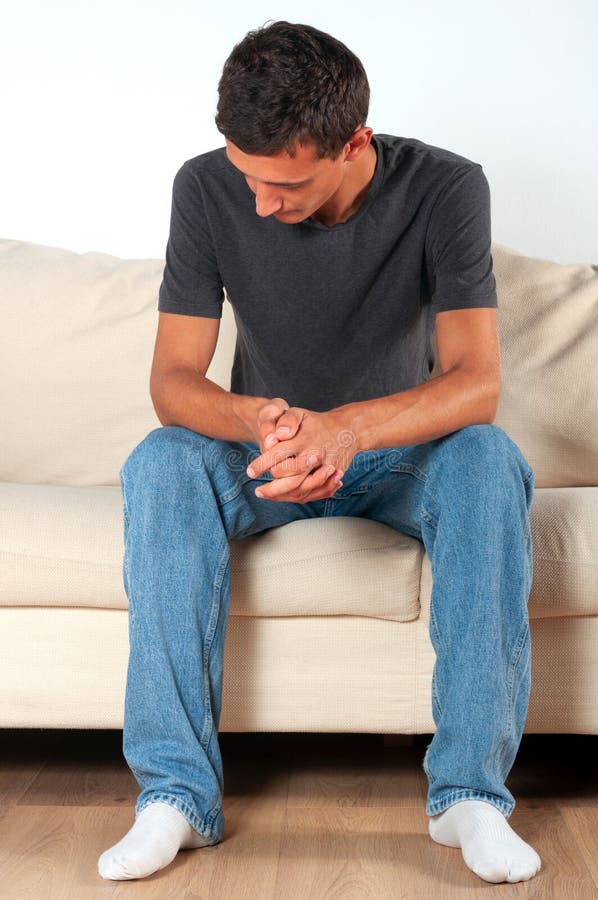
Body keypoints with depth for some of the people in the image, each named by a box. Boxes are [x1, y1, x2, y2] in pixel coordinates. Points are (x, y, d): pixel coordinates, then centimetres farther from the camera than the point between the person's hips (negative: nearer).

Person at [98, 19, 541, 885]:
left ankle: (471, 790, -28)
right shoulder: (207, 189, -15)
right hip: (264, 456, 1)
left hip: (400, 455, -1)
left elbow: (478, 384, -27)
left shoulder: (445, 188, -19)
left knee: (488, 460, -34)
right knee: (161, 464, -30)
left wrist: (346, 428, -47)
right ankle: (177, 791, -29)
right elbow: (172, 380, -17)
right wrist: (263, 420, -40)